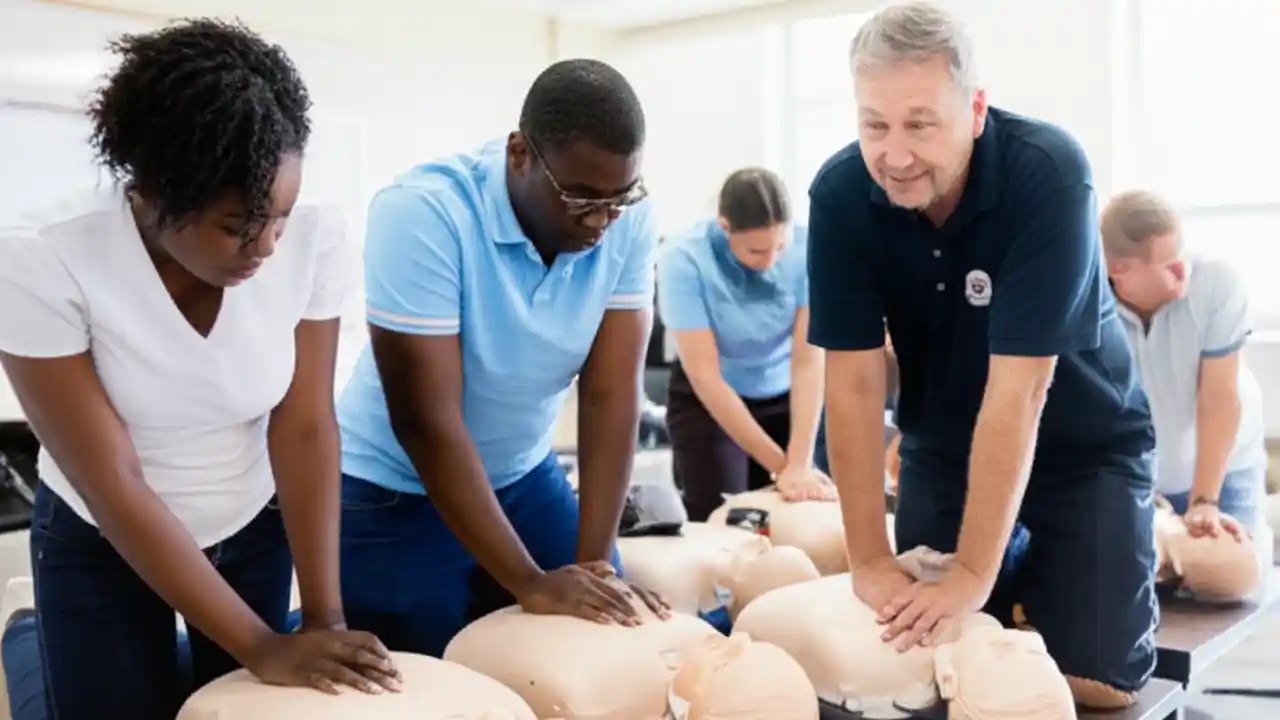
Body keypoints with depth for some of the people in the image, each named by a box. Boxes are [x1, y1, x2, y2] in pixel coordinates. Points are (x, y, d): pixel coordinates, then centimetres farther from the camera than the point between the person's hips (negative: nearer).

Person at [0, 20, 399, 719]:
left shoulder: (312, 241, -22)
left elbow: (306, 431, -17)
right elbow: (113, 485, -26)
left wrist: (326, 618, -21)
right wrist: (261, 646, -26)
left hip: (255, 532, 2)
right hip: (99, 548, -2)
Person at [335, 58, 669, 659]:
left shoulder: (629, 221, -15)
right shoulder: (422, 213, -28)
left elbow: (610, 394, -16)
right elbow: (426, 421, -28)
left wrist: (595, 562, -20)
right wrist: (528, 581, -27)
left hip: (525, 477, 4)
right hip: (393, 491, -4)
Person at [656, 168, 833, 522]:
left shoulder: (806, 249, -22)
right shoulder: (683, 261, -27)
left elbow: (809, 361, -24)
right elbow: (706, 377, -26)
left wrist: (800, 463, -33)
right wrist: (781, 466, -26)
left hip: (787, 398, 2)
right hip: (708, 402, -2)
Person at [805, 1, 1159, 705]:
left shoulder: (1048, 172, -29)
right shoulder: (840, 193, -19)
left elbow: (1017, 390, -31)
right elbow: (853, 383, -18)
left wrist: (973, 573, -31)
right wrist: (870, 560, -19)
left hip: (1083, 447, -2)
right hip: (943, 452, 3)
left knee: (1095, 680, -7)